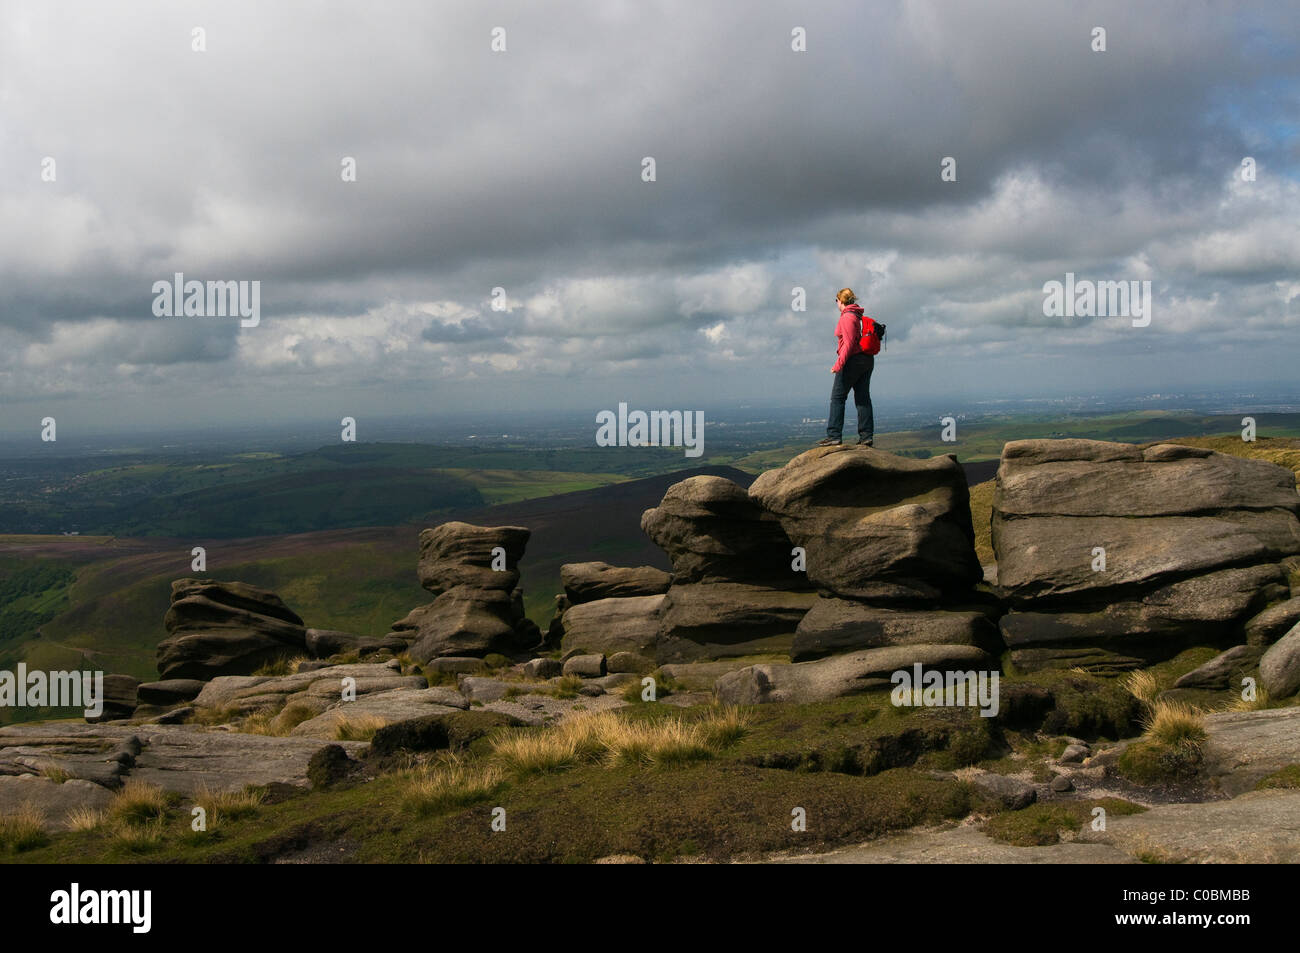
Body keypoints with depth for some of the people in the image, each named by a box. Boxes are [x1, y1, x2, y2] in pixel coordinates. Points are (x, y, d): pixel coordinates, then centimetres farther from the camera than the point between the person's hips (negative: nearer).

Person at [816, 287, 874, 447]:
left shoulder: (847, 317, -12)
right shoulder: (860, 316, 15)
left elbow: (849, 343, -20)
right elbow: (861, 340, 15)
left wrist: (839, 364, -21)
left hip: (852, 360, -9)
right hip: (867, 360, 9)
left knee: (837, 397, -3)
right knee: (863, 399, 8)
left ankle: (834, 435, -6)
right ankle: (867, 436, 5)